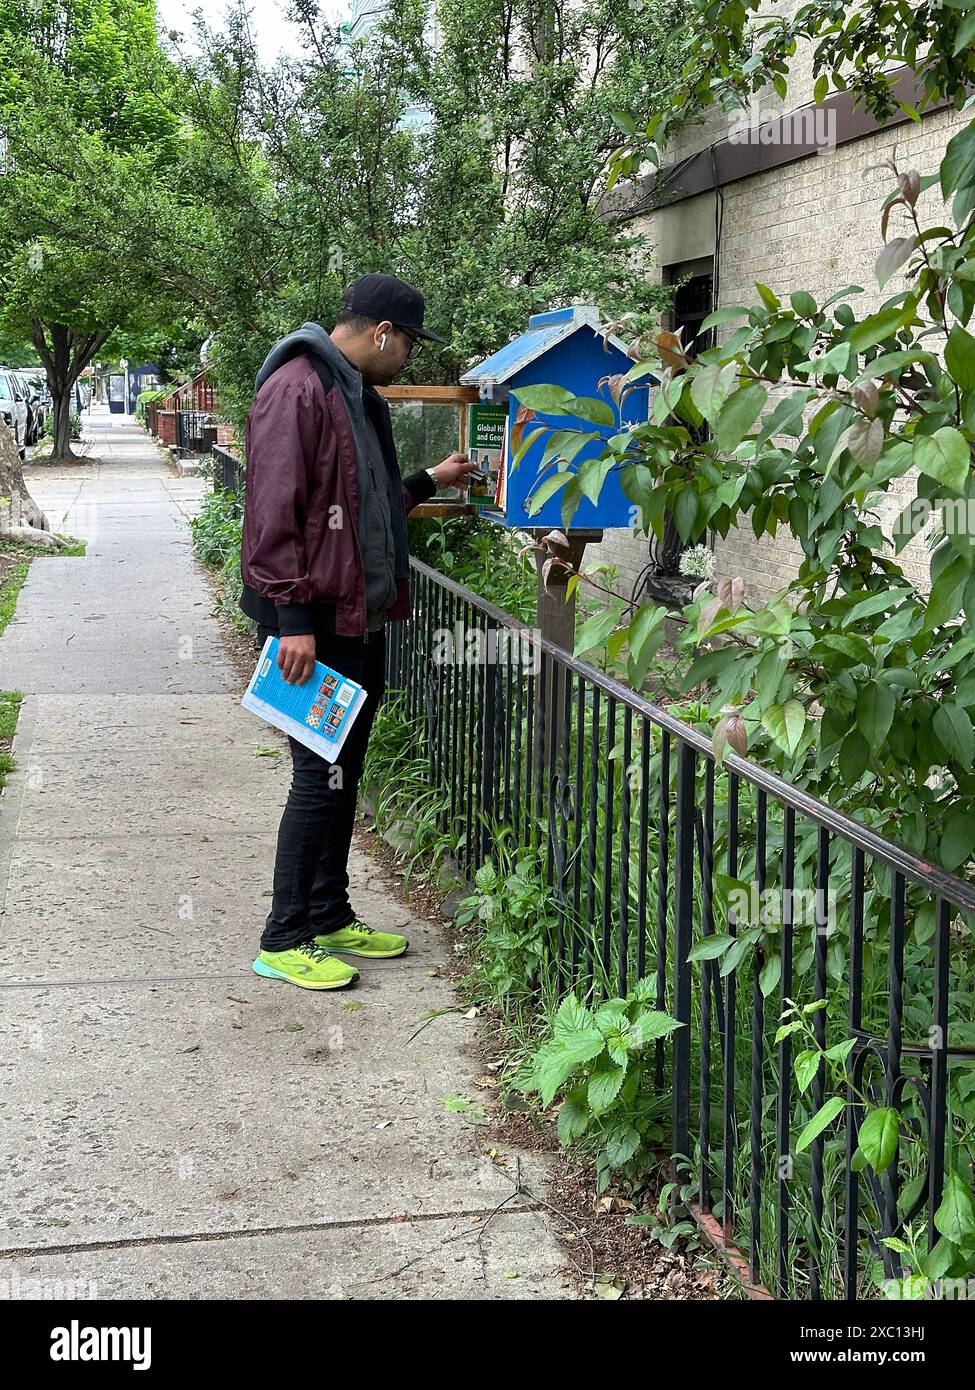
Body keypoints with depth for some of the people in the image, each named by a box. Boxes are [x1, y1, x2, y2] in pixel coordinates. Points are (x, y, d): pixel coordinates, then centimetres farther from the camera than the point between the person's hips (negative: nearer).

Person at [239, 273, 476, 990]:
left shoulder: (359, 396, 18)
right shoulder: (298, 391, -15)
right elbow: (274, 512, -21)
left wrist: (428, 481, 33)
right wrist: (294, 618, -24)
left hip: (362, 620, 10)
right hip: (314, 626, -10)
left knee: (344, 776, 15)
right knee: (321, 780, -5)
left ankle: (331, 919, 27)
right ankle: (283, 942, 7)